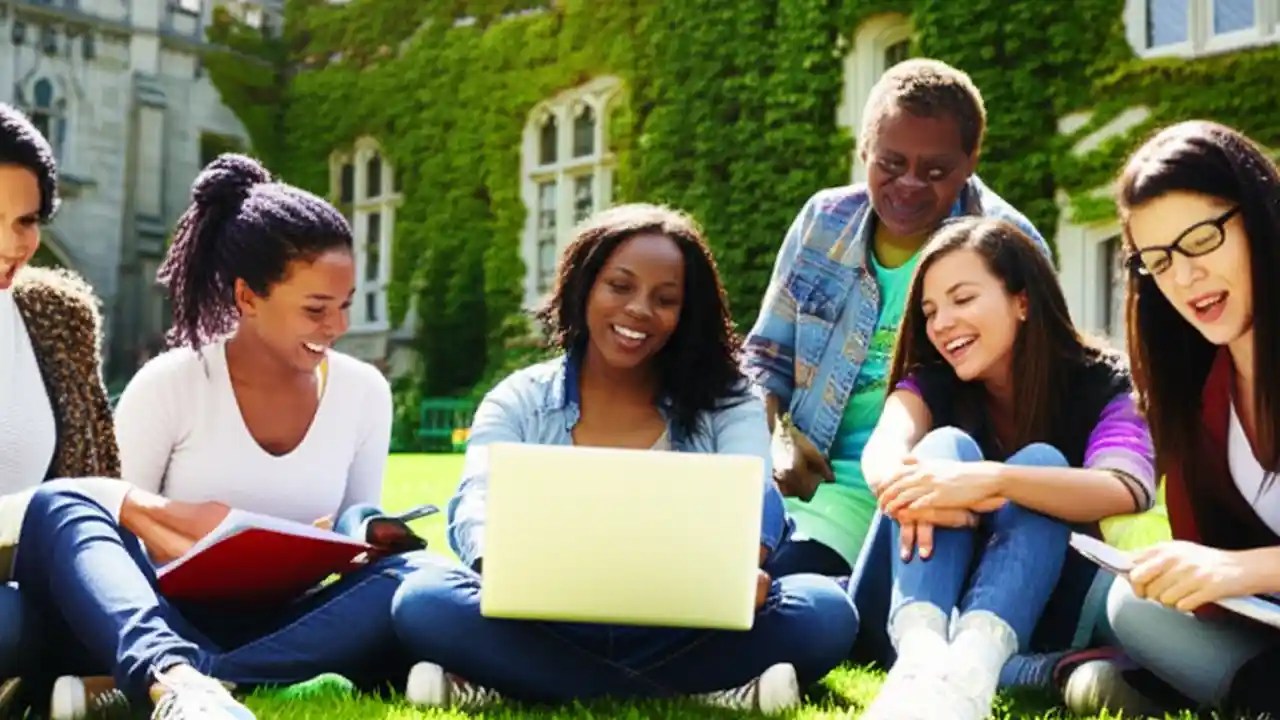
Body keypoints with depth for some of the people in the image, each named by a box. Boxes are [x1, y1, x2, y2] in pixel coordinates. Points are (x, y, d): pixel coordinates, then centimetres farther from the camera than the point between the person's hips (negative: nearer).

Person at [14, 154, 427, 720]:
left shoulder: (364, 392, 6)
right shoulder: (169, 384, -3)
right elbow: (106, 522, -3)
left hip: (280, 629, 2)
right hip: (163, 619, -2)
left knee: (412, 577, -28)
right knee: (59, 504, -28)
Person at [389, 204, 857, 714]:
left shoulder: (726, 404, 6)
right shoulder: (518, 403, 5)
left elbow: (755, 495, -13)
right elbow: (476, 502, -12)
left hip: (684, 641, 0)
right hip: (549, 636, 0)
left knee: (824, 612, -26)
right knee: (425, 602, -27)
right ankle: (703, 693, -28)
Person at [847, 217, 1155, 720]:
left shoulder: (1103, 387, -4)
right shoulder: (929, 383, 3)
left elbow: (1128, 492, -27)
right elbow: (883, 449, -21)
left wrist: (995, 479, -44)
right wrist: (911, 491, -46)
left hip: (1027, 621, -1)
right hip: (908, 611, 1)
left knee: (1040, 463, -24)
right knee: (945, 446, -22)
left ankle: (971, 664, -50)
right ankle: (920, 653, -49)